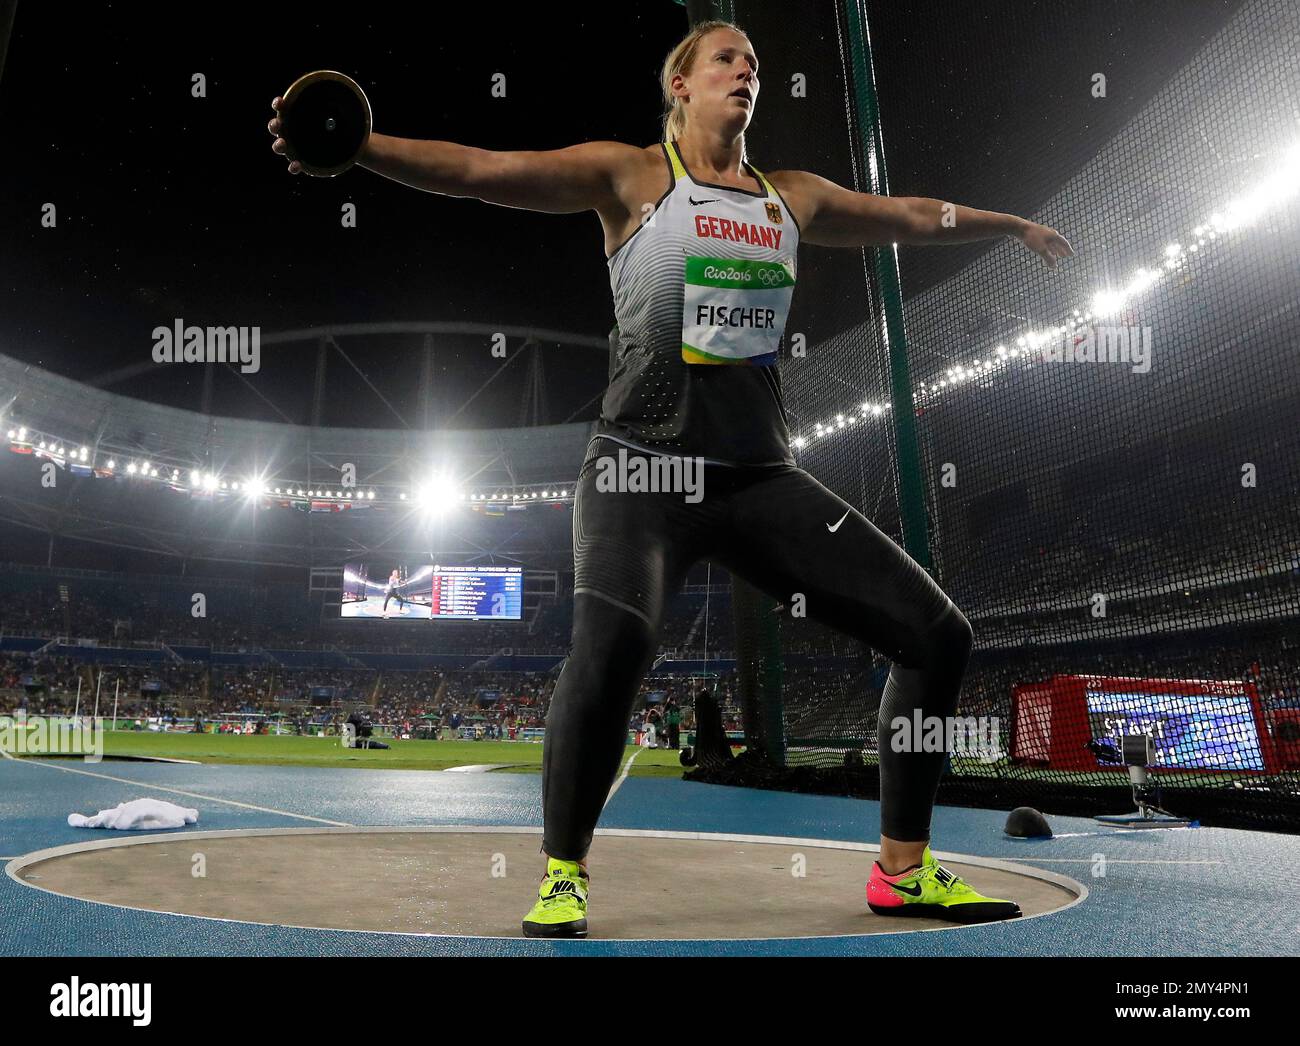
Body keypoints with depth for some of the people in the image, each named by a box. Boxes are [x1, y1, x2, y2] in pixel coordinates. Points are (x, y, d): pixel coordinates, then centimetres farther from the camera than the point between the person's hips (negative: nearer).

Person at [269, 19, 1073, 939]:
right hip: (645, 467, -5)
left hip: (761, 475, 5)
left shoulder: (793, 198, 19)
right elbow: (483, 171, -5)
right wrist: (357, 146, -18)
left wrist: (1017, 225, 45)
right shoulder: (632, 175, 5)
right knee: (612, 643, -33)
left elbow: (913, 216, 33)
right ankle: (564, 874, -7)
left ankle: (904, 870, 14)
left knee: (936, 631, -2)